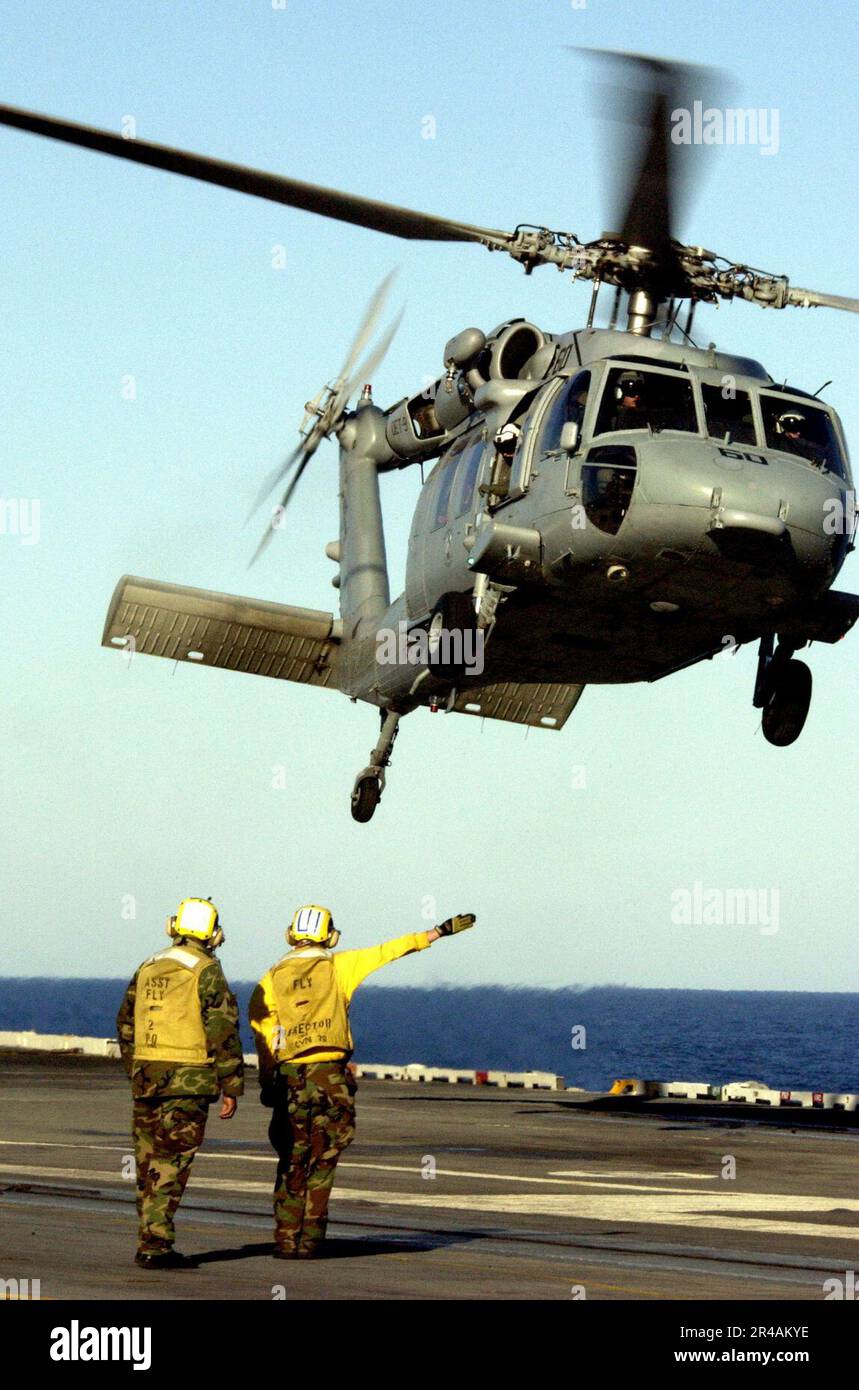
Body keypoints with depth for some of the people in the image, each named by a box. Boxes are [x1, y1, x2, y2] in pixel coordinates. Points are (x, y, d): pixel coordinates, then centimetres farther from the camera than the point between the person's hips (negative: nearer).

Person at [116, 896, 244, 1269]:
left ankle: (150, 1241, 19)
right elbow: (223, 1031, -10)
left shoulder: (147, 968, 13)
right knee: (170, 1166, -7)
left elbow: (125, 1025, 18)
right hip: (188, 1079, -6)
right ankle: (154, 1246, -12)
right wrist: (231, 1088, -6)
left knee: (149, 1163, 13)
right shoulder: (206, 972, -7)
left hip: (146, 1075, 6)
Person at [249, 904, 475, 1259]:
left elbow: (262, 1035, -2)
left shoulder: (271, 980, 5)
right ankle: (308, 1241, 4)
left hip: (290, 1077, 1)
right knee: (322, 1163, 7)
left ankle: (286, 1242, 5)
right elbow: (391, 950, 7)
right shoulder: (338, 967, 3)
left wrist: (266, 1084, 0)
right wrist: (440, 931, 15)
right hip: (331, 1077, -1)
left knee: (292, 1164, 9)